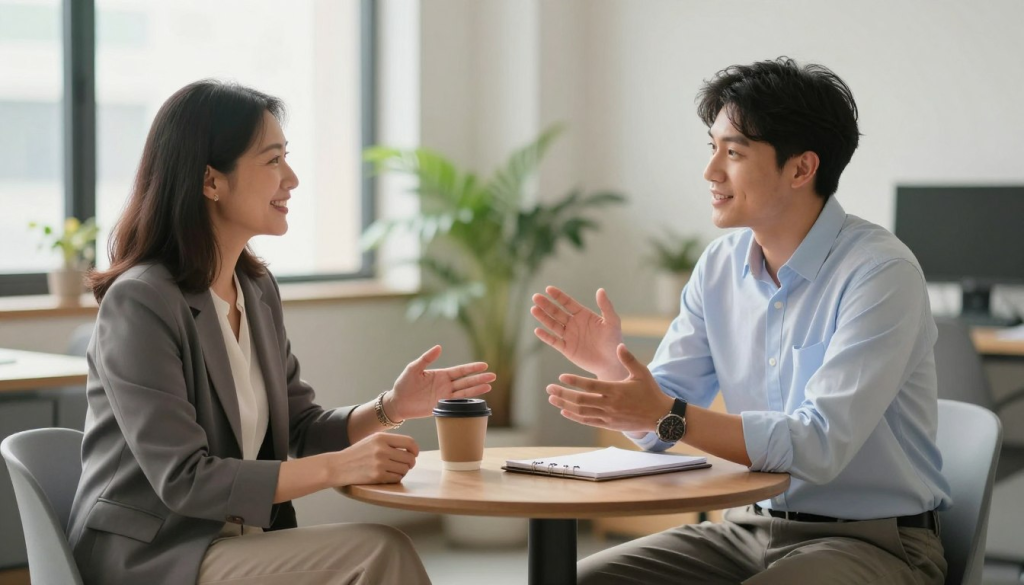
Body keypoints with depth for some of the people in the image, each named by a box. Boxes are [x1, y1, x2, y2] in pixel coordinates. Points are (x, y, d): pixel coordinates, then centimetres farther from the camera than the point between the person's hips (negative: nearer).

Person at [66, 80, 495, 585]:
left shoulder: (258, 289, 9)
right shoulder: (140, 303, -16)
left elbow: (301, 429, 14)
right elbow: (185, 481, -19)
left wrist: (389, 409, -4)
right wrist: (338, 467, -22)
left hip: (239, 541, 7)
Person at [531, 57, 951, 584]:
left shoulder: (881, 273, -17)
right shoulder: (720, 264, 4)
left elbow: (820, 446, -26)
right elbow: (658, 424, 6)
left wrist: (668, 415, -32)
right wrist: (611, 368, -15)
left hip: (873, 539, -6)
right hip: (753, 527, 6)